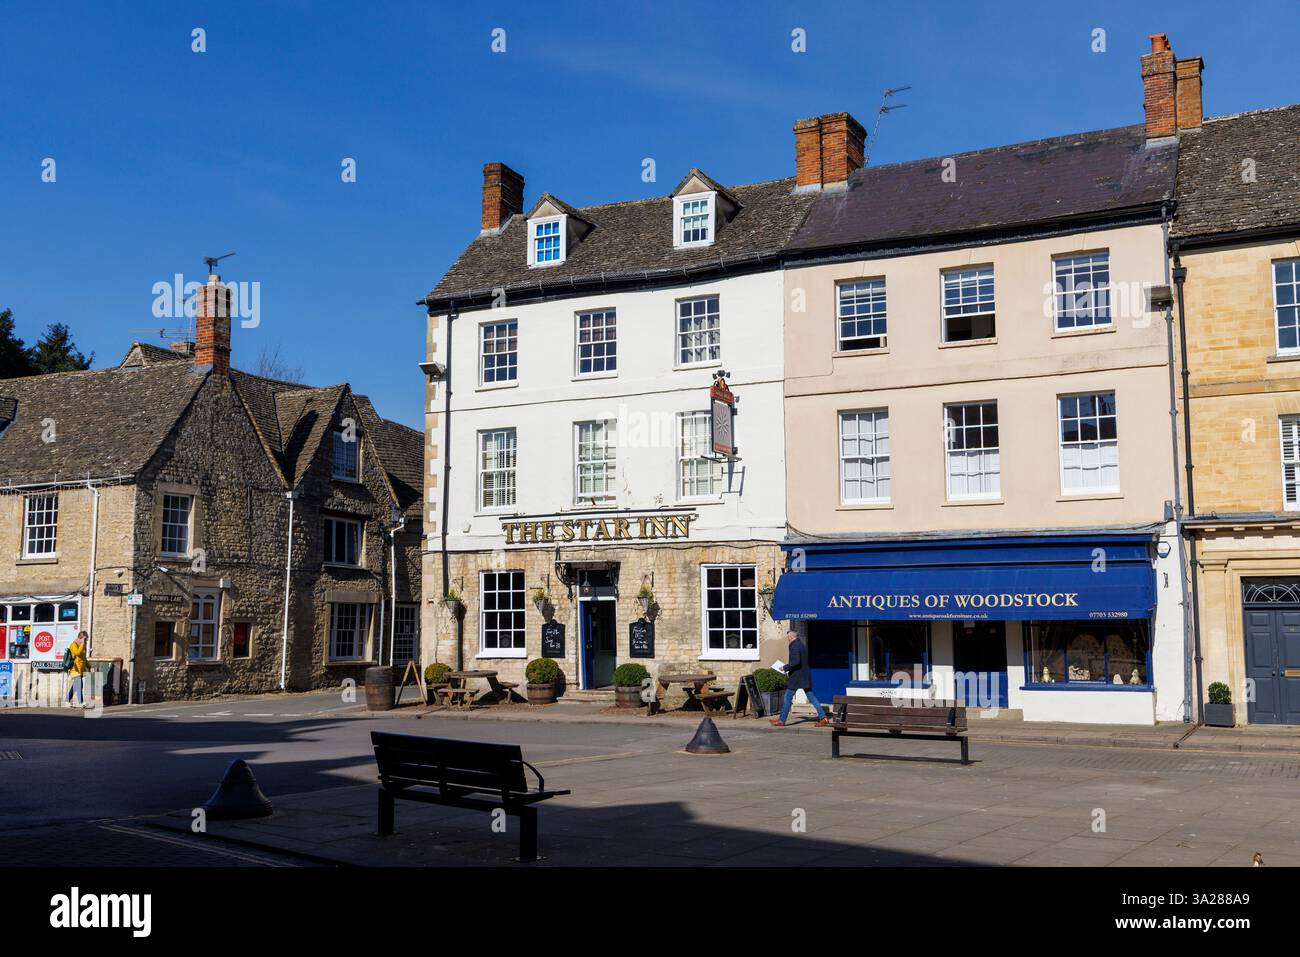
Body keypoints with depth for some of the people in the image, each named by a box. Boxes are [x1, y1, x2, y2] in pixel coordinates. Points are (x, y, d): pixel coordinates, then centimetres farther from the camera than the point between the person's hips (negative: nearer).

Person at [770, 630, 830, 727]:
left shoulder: (794, 646, -15)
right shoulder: (803, 645, 14)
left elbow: (796, 661, -27)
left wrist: (786, 668, -15)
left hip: (796, 677, -9)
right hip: (806, 677, 9)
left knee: (788, 698, 1)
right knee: (811, 697, 8)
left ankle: (782, 720, 7)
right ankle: (823, 717, 3)